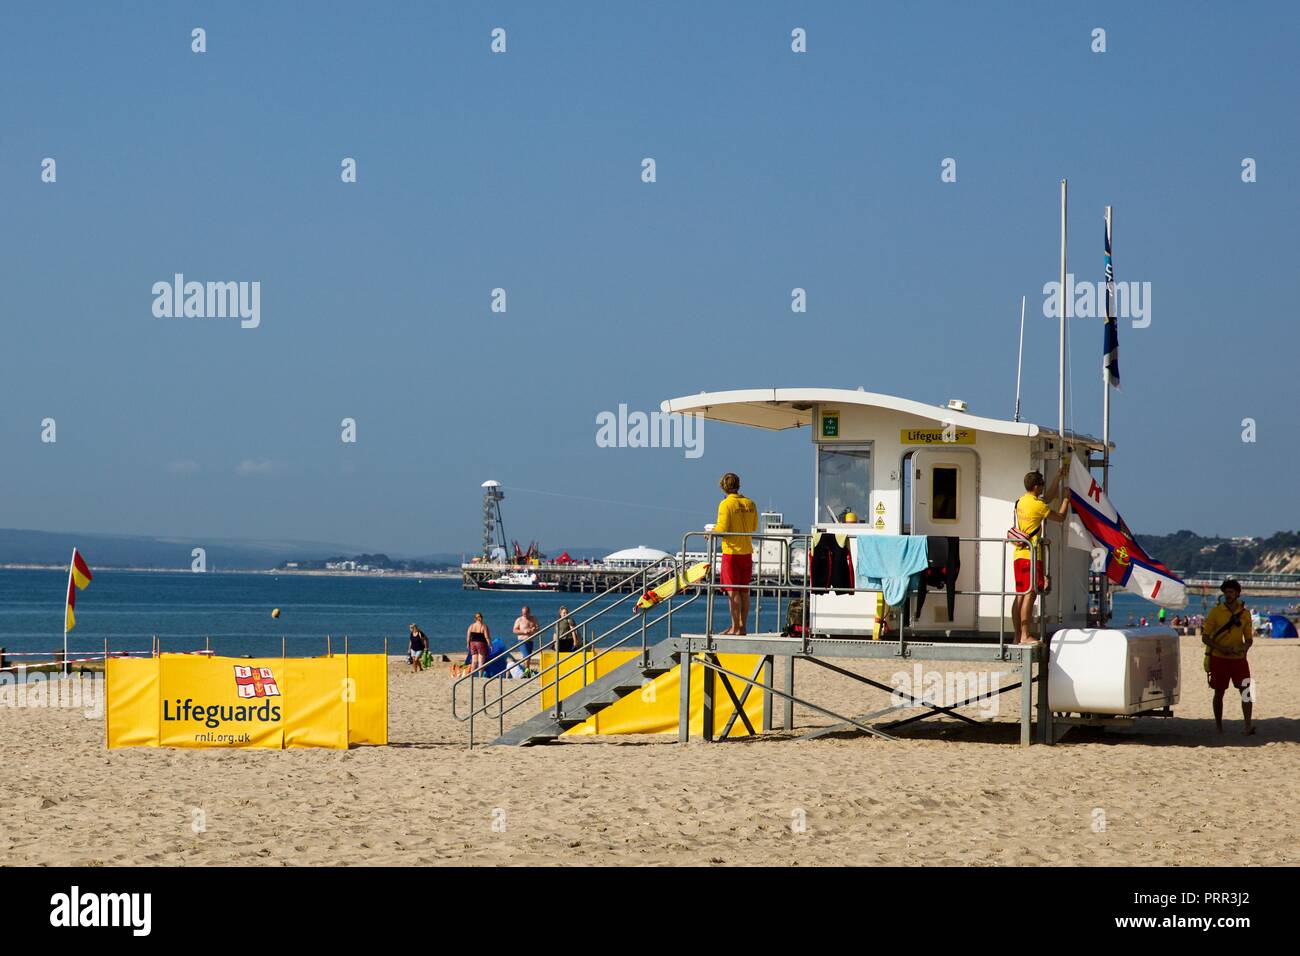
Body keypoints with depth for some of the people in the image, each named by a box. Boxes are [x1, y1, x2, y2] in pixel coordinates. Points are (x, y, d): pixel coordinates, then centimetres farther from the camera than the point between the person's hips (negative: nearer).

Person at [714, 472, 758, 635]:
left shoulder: (726, 504, -12)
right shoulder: (750, 504, 5)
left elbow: (722, 529, -15)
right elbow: (754, 527, 13)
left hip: (731, 551, -6)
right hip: (747, 551, 6)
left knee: (732, 591, -2)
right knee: (744, 591, 10)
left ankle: (735, 627, -3)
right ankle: (742, 626, 13)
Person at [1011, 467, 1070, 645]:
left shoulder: (1020, 502, 14)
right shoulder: (1038, 505, -12)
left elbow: (1049, 496, 29)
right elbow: (1060, 517, -1)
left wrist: (1058, 476, 34)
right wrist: (1066, 499, 15)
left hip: (1019, 554, 9)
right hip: (1031, 555, -9)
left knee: (1020, 595, 9)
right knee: (1029, 595, -10)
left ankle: (1018, 635, 11)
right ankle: (1025, 635, -13)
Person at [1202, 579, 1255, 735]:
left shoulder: (1245, 613, 6)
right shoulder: (1215, 612, -1)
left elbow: (1249, 638, 13)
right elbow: (1205, 637, -2)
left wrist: (1245, 647, -11)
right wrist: (1220, 648, -17)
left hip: (1238, 658, 2)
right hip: (1219, 658, -2)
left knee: (1246, 690, -12)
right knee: (1219, 692, 5)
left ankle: (1248, 725, -16)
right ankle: (1218, 725, 18)